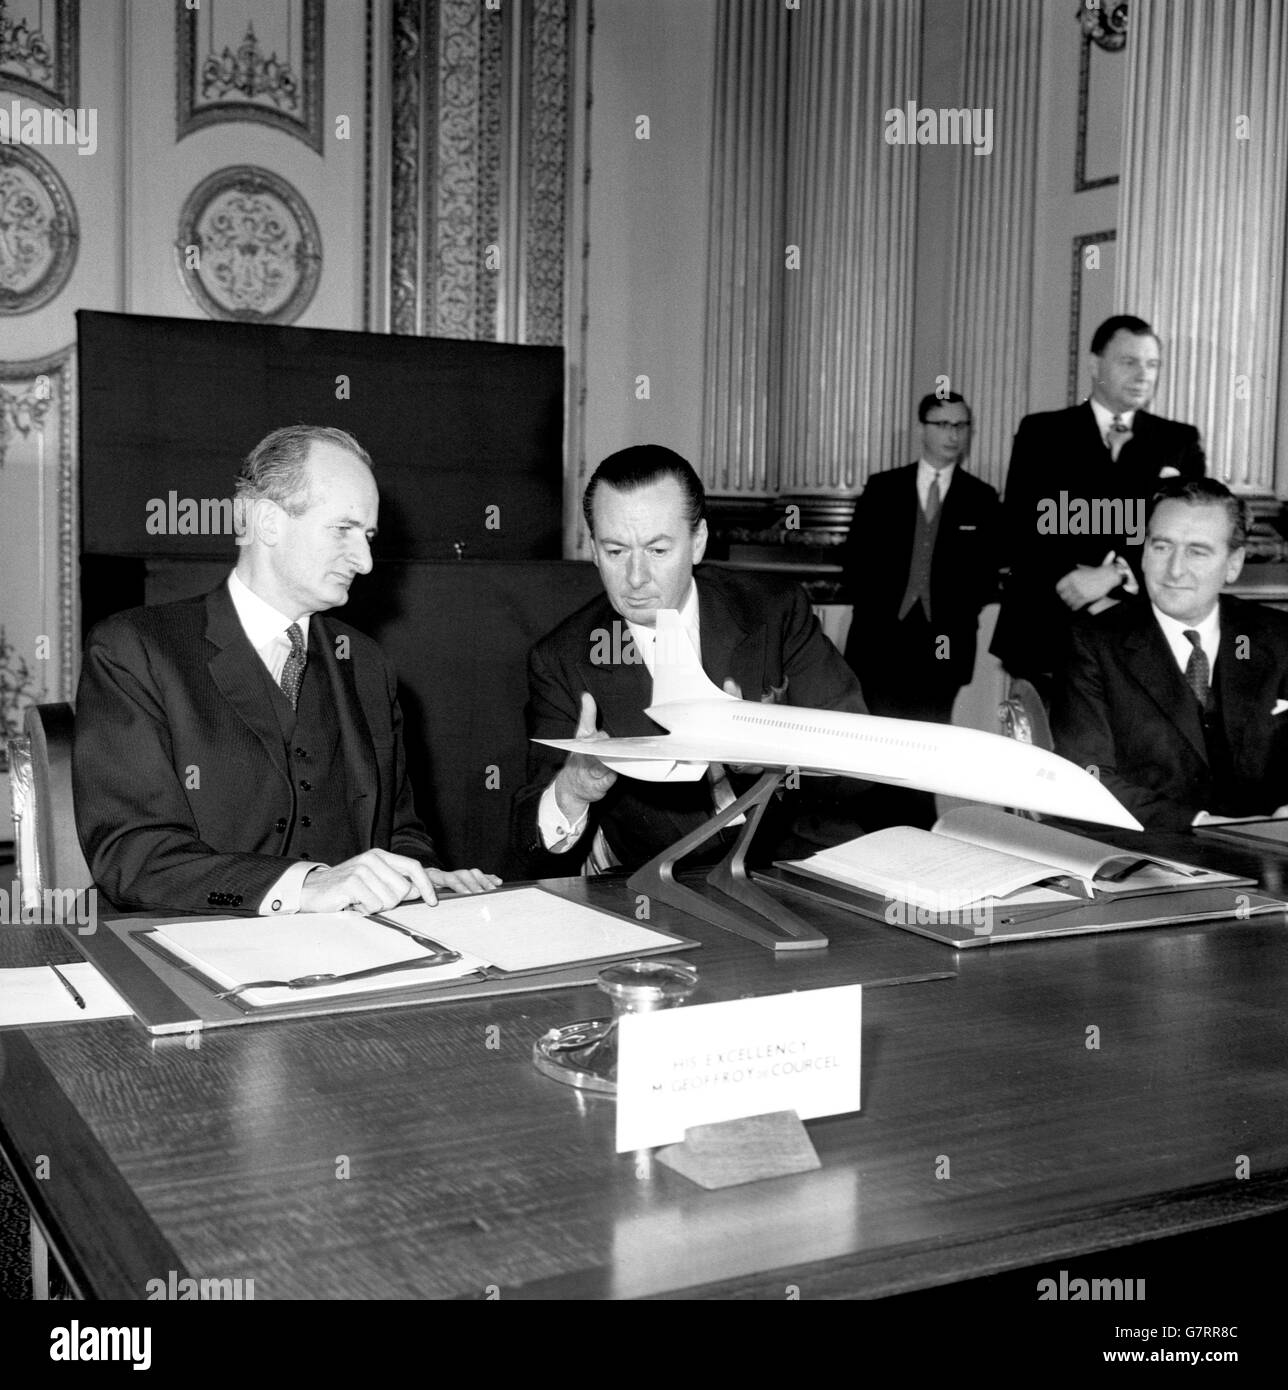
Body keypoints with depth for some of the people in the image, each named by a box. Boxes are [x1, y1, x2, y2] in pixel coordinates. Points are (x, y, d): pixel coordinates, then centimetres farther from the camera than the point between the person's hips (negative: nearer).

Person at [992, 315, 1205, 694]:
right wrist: (1079, 583, -14)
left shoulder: (1180, 442, 12)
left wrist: (1118, 577, -12)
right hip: (1046, 637, -1)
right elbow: (1016, 535, 0)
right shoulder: (1041, 433, 9)